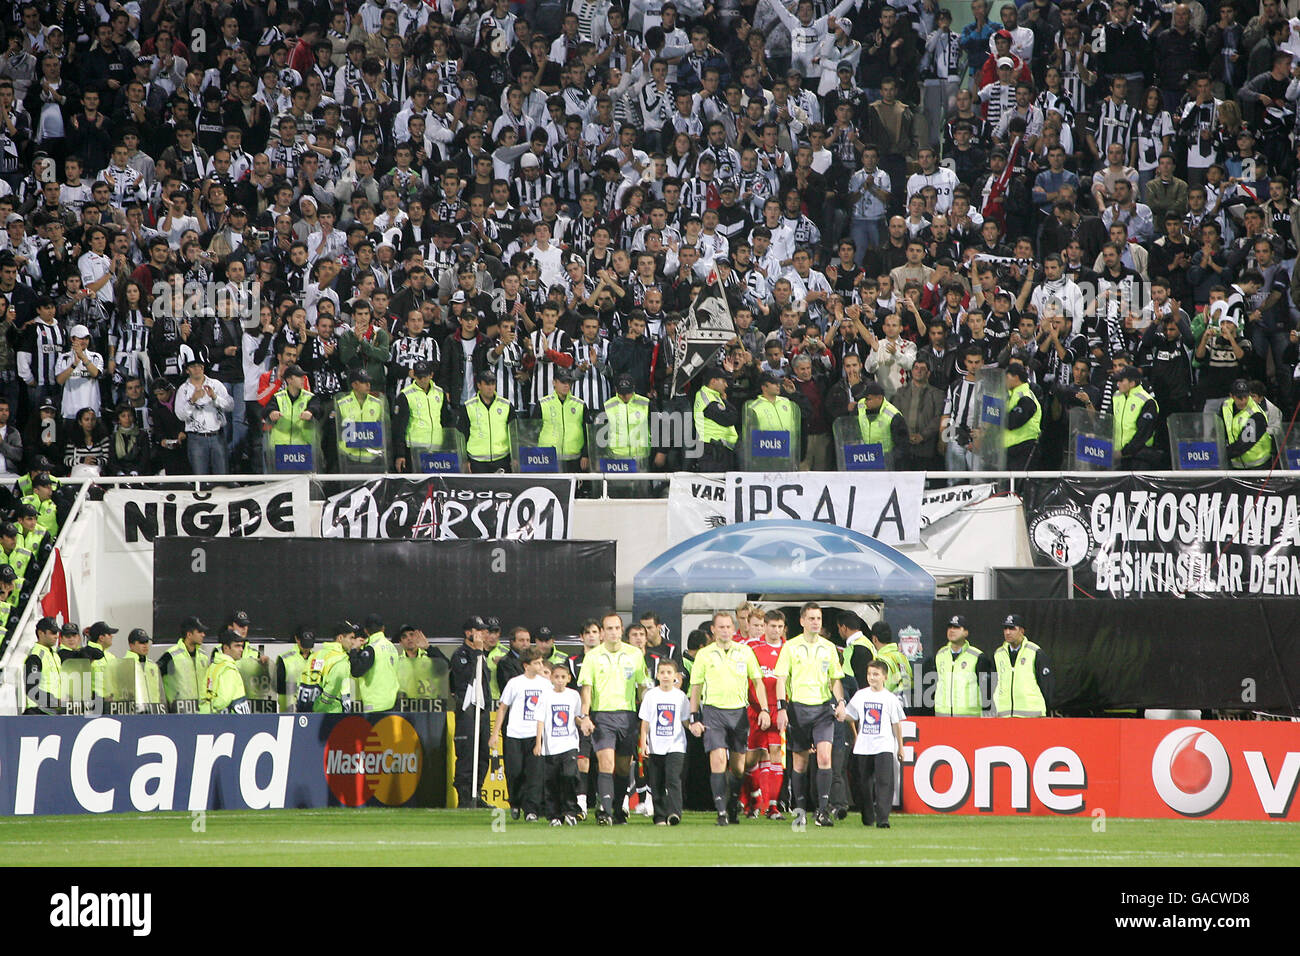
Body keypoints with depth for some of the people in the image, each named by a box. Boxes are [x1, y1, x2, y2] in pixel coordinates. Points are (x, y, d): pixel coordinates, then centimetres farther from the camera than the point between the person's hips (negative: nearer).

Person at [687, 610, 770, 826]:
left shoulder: (745, 652, 7)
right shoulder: (704, 655, 3)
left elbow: (757, 682, 12)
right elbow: (696, 687, 7)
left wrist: (764, 709, 3)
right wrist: (694, 718, 2)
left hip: (739, 711, 2)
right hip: (713, 712, -2)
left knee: (738, 765, 6)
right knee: (718, 760, -15)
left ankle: (733, 807, 26)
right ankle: (721, 811, -15)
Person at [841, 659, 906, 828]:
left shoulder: (890, 699, 1)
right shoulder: (860, 695, 7)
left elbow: (896, 723, 6)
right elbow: (852, 715, 12)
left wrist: (900, 747, 9)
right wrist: (842, 716, -11)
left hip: (884, 746, -3)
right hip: (863, 747, 3)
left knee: (884, 782, -14)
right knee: (864, 782, 7)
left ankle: (882, 818, -17)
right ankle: (867, 818, 21)